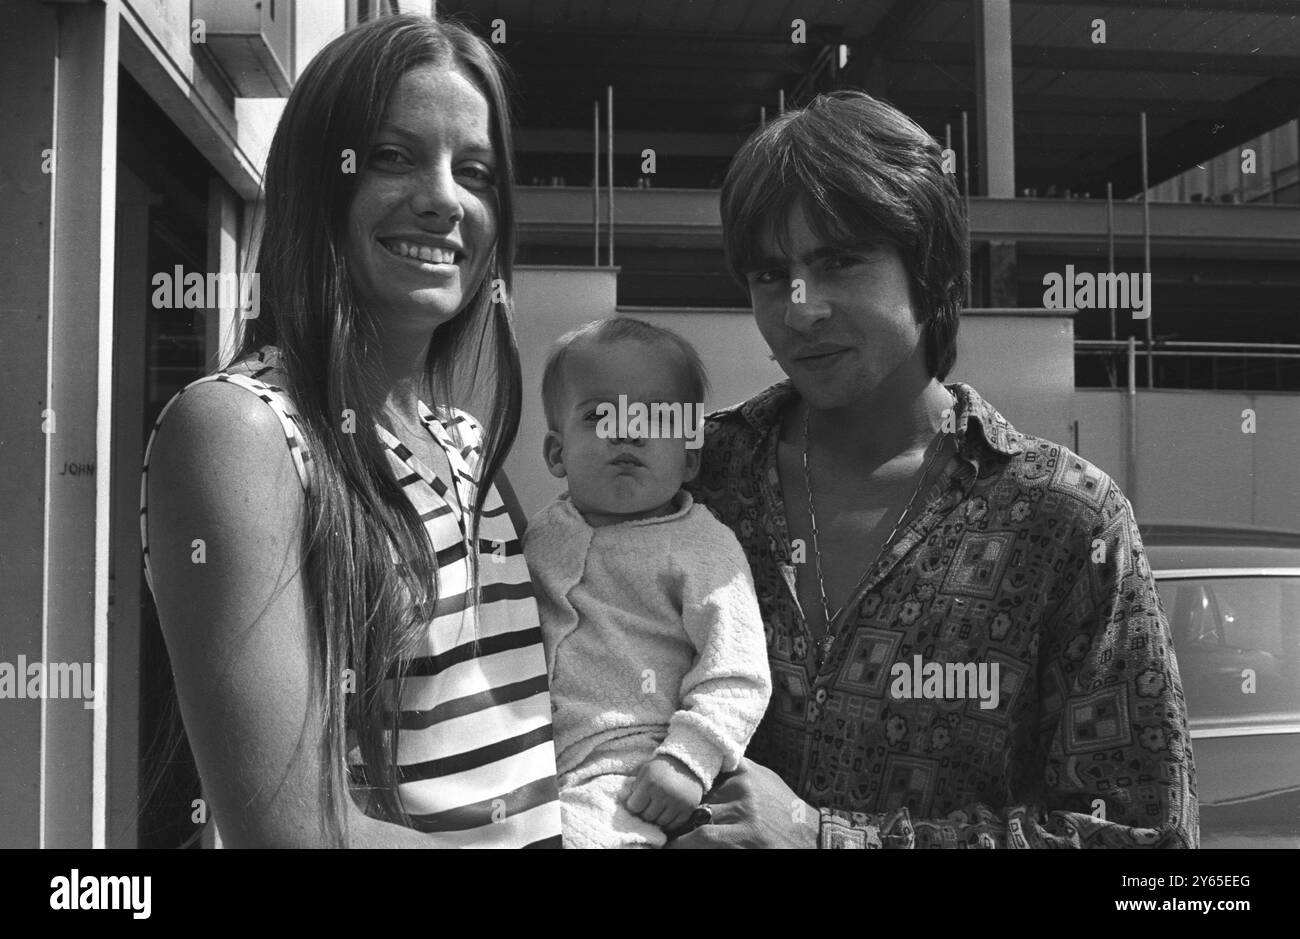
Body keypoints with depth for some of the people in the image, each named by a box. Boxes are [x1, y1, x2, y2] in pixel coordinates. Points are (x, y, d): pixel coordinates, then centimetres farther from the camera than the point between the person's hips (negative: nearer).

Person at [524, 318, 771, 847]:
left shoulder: (701, 549, -6)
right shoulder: (541, 535, 11)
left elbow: (736, 678, -10)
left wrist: (686, 761, -19)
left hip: (626, 782, -5)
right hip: (525, 772, 5)